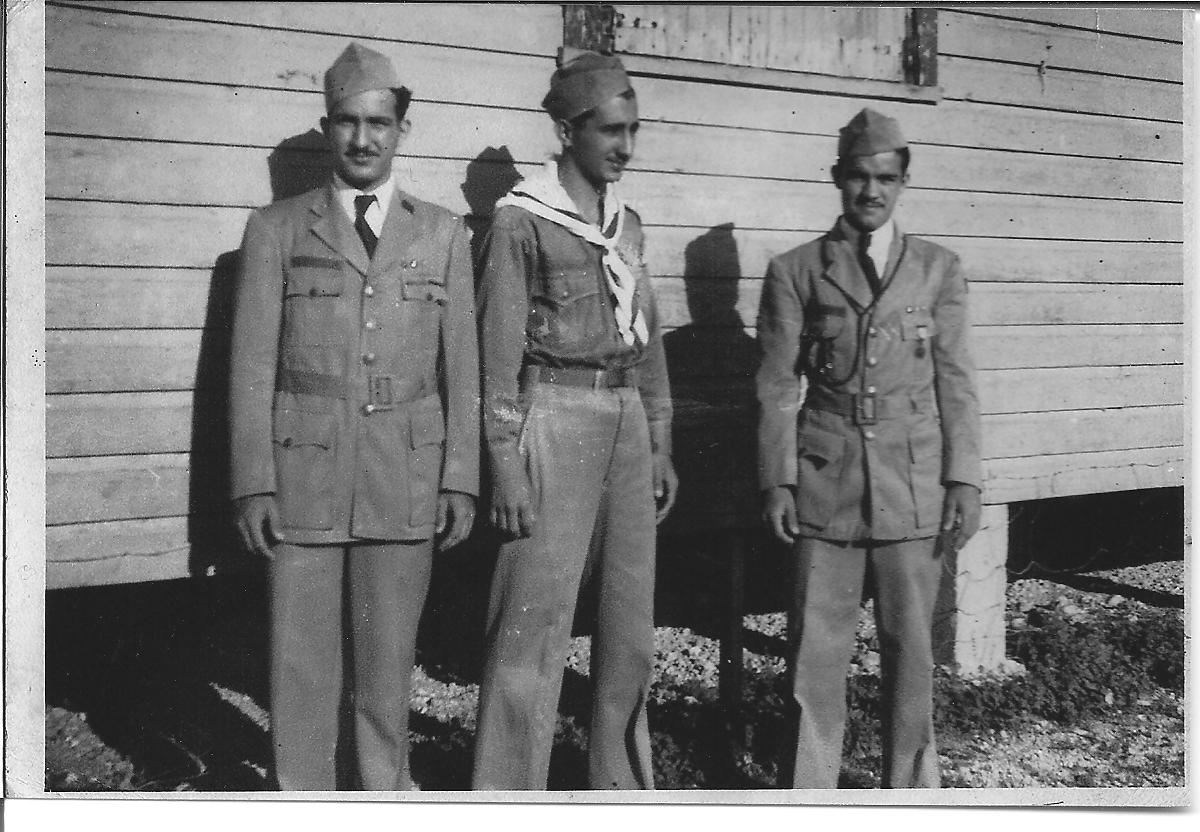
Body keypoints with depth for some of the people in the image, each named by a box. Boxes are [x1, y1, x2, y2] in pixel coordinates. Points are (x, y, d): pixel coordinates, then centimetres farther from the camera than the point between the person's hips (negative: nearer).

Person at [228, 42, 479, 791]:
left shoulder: (442, 234, 9)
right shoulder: (278, 230, 6)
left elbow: (462, 366, 7)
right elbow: (253, 366, 2)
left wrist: (461, 480, 1)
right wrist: (254, 483, -4)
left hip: (408, 476, 1)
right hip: (304, 473, -1)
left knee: (391, 655, 8)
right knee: (301, 658, 3)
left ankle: (388, 790, 22)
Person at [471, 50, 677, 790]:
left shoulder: (628, 223, 13)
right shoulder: (521, 220, -6)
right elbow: (499, 355, -8)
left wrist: (661, 447, 12)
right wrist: (507, 468, -13)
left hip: (628, 427, 6)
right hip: (555, 423, -6)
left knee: (632, 627, 11)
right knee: (535, 628, -4)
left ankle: (624, 784, 24)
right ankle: (507, 796, 6)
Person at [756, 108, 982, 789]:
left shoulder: (938, 269, 8)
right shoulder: (796, 271, 5)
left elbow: (957, 383, 6)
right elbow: (778, 386, 3)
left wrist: (965, 480, 0)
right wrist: (777, 482, -4)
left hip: (915, 482, 1)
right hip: (825, 478, -1)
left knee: (911, 644, 8)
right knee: (818, 648, 1)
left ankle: (911, 784, 23)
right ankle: (808, 789, 13)